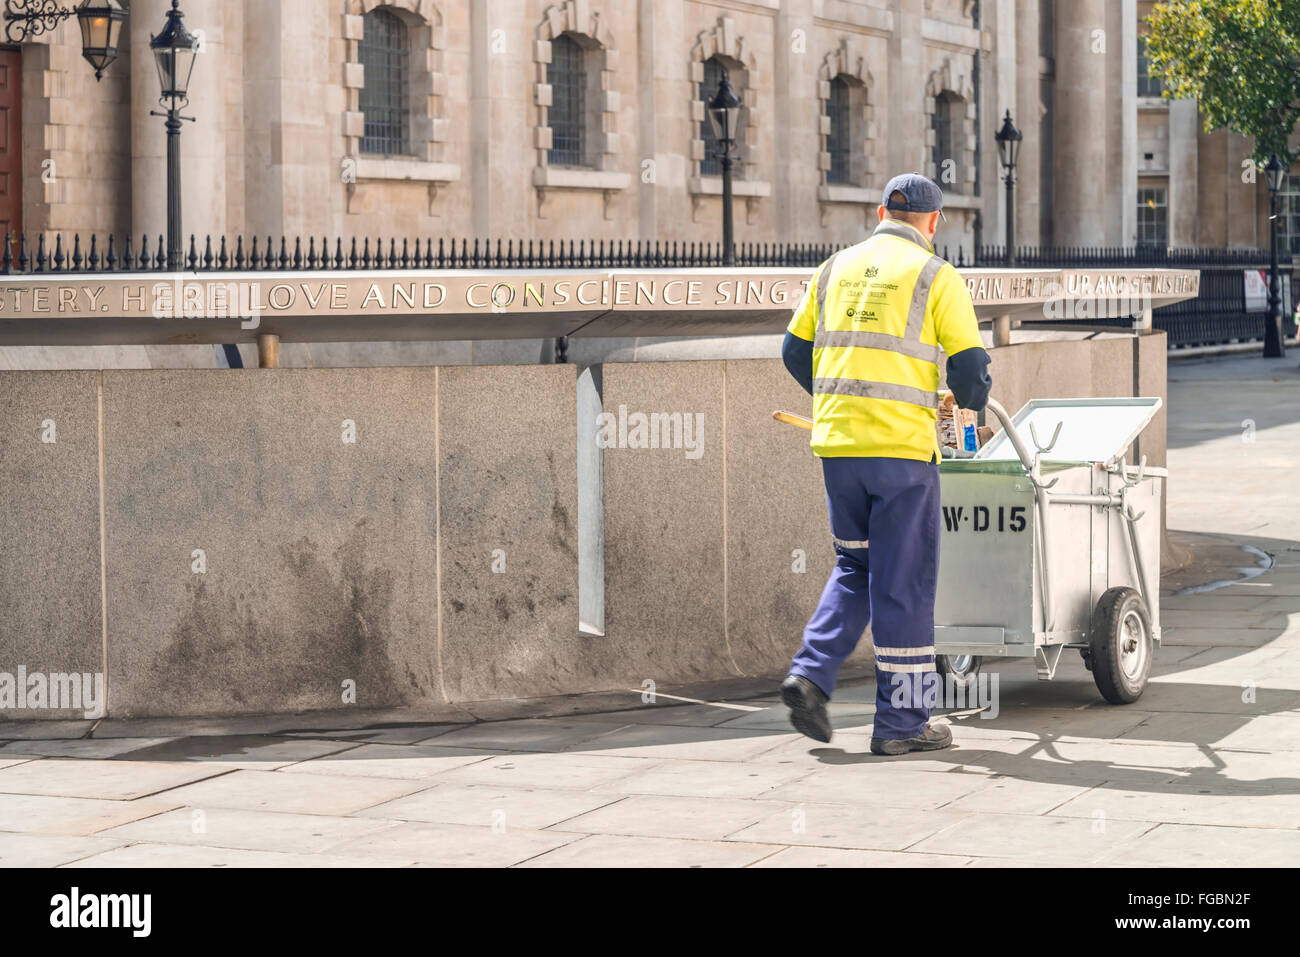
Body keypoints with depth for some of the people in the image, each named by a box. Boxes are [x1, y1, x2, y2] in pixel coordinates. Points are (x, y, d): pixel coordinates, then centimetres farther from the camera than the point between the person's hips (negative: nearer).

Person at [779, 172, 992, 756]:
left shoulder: (835, 268, 12)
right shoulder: (936, 275, -3)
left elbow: (796, 351, 15)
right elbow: (970, 366, -6)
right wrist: (970, 402, 17)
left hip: (836, 443, 5)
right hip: (902, 445, -5)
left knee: (855, 567, 20)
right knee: (903, 580, 2)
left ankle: (811, 673, 2)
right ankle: (900, 722, 6)